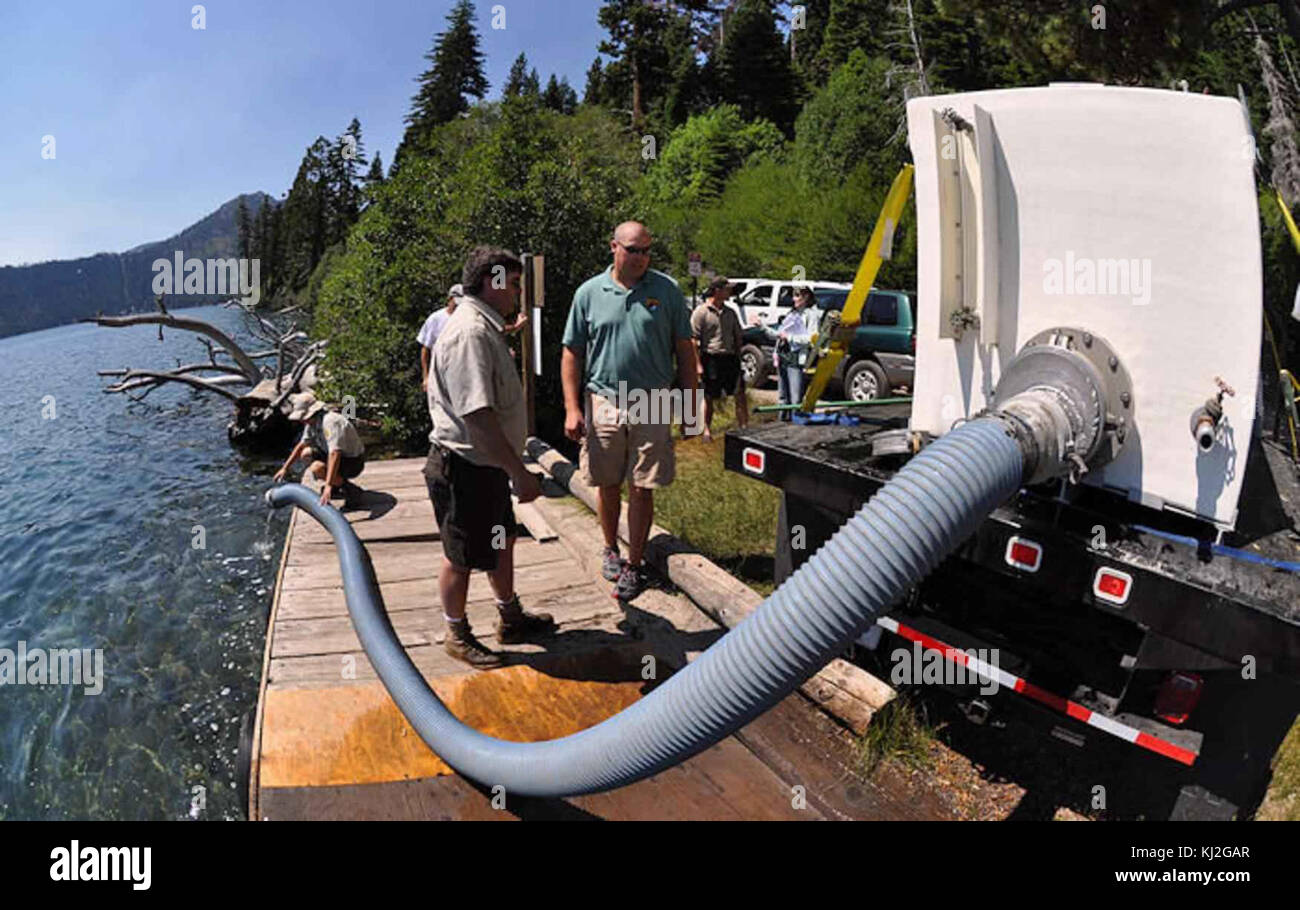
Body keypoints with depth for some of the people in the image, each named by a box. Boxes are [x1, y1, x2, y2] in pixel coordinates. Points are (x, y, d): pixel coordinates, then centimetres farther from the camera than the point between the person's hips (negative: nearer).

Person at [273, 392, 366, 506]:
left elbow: (334, 455, -39)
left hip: (353, 462, -10)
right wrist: (285, 468, 15)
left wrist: (328, 486, -45)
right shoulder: (313, 421, 1)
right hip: (342, 455, 10)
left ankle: (345, 486, -6)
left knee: (316, 468, -28)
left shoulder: (330, 422, -30)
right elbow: (301, 445, 17)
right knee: (306, 453, 13)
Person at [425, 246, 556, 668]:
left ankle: (511, 618, 40)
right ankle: (457, 635, 27)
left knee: (501, 541, 22)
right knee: (462, 557, 7)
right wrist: (520, 473, -27)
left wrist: (512, 467, 24)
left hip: (488, 464, 10)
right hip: (465, 469, -10)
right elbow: (478, 416, -31)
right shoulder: (470, 333, -24)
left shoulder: (485, 328, 12)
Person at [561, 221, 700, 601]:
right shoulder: (589, 293, 3)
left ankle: (634, 564, 16)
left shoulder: (667, 291, 2)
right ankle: (610, 549, 33)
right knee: (608, 485, 12)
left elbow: (685, 350, 5)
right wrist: (572, 408, -3)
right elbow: (572, 354, 5)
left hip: (652, 404, -1)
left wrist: (691, 402, 1)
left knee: (642, 489, 3)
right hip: (603, 402, 1)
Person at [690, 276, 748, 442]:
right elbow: (694, 340, -10)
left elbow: (738, 337, 21)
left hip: (729, 358, 5)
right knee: (708, 397, 4)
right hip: (710, 358, -5)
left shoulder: (730, 313, 13)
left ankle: (744, 427, 8)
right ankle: (707, 430, 15)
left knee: (740, 394, 2)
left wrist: (737, 357, 13)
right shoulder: (701, 312, -6)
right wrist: (698, 365, -15)